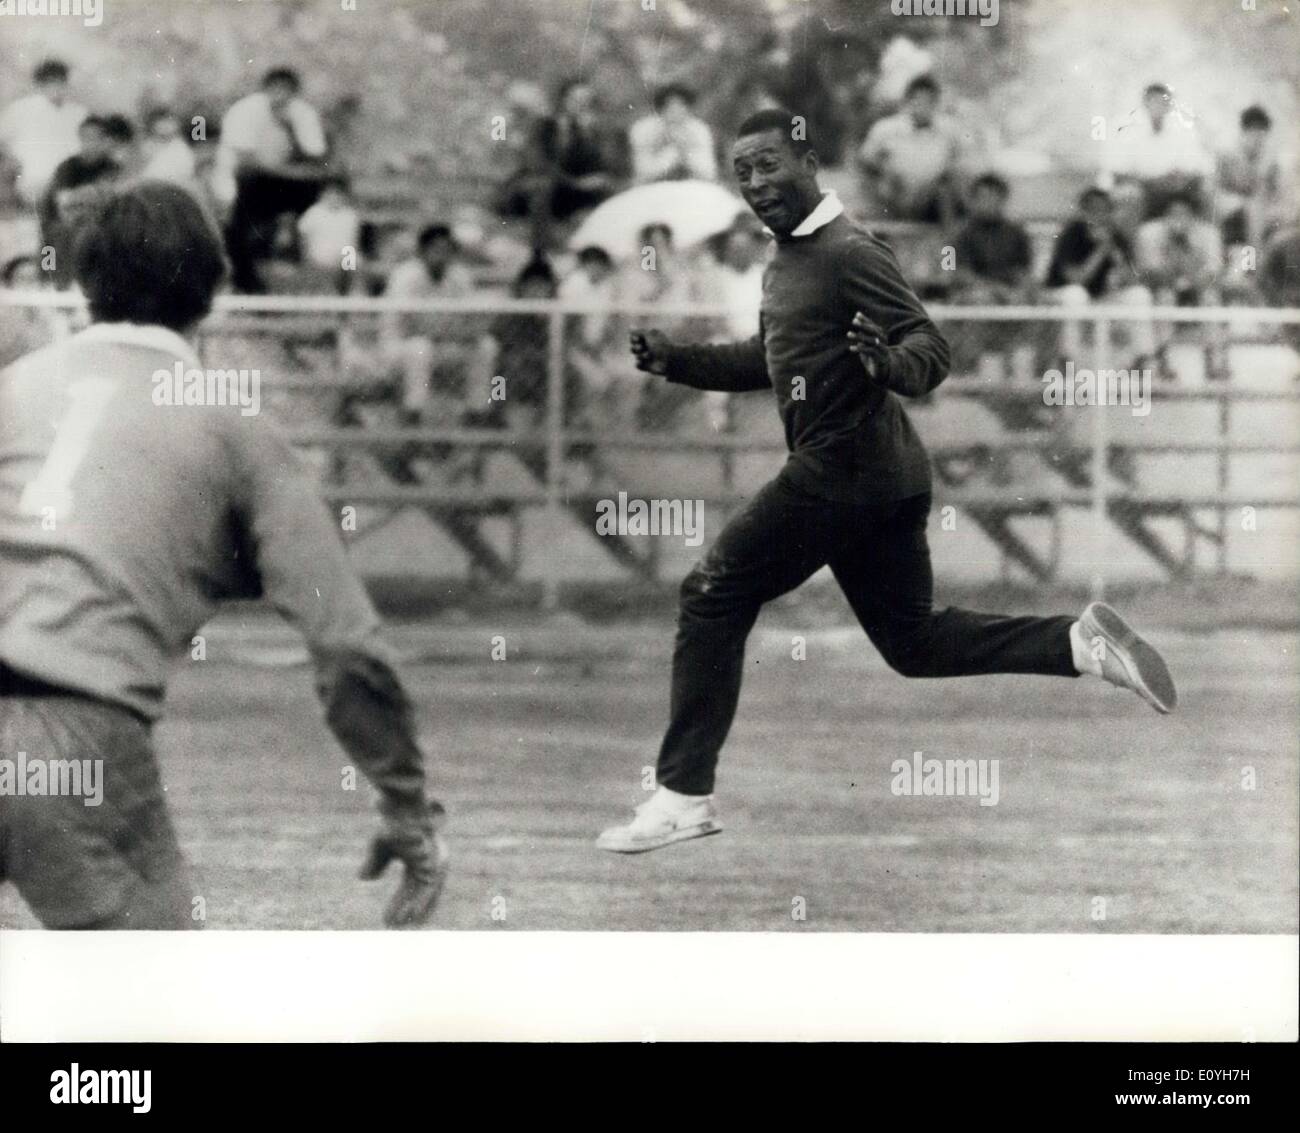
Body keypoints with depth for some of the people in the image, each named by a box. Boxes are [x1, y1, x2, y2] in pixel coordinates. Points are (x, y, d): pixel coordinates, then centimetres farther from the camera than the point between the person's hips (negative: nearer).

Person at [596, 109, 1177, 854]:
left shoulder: (848, 254, -15)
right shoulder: (788, 260, 15)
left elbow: (933, 346, -20)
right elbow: (770, 363, 29)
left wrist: (891, 365, -42)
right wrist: (676, 362, 18)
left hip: (845, 474, -10)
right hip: (878, 476, 10)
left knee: (713, 597, -3)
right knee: (915, 641, 14)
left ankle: (685, 795, -1)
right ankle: (1084, 643, 7)